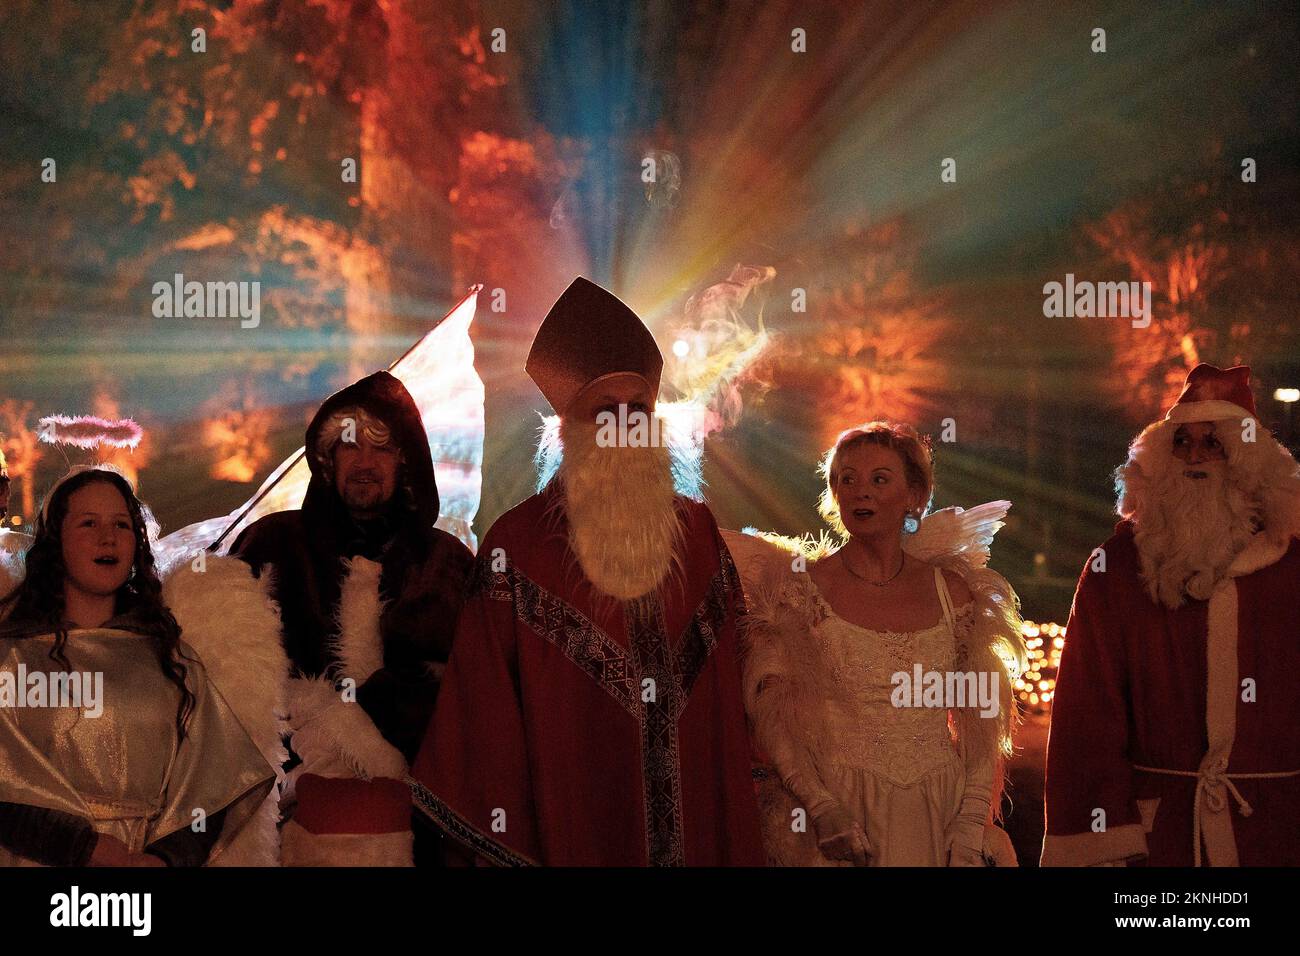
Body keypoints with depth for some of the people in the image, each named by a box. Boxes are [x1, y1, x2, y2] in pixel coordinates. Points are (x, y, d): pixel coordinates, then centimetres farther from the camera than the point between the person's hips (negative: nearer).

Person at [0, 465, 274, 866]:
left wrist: (166, 856, -10)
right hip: (46, 862, -1)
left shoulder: (171, 656, 14)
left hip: (154, 855, 2)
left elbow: (208, 782, 6)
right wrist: (104, 852, -13)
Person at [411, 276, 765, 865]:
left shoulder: (696, 530, 7)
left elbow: (723, 682, 12)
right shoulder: (518, 545, -6)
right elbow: (486, 706, -6)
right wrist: (500, 845, -9)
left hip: (696, 812, 4)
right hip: (571, 817, -4)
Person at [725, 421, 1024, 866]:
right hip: (841, 816, -2)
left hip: (939, 813, 2)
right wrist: (822, 808, -18)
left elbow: (980, 720, 5)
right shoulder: (801, 588, -2)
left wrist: (971, 826, -6)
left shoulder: (952, 590, 4)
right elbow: (773, 716, -6)